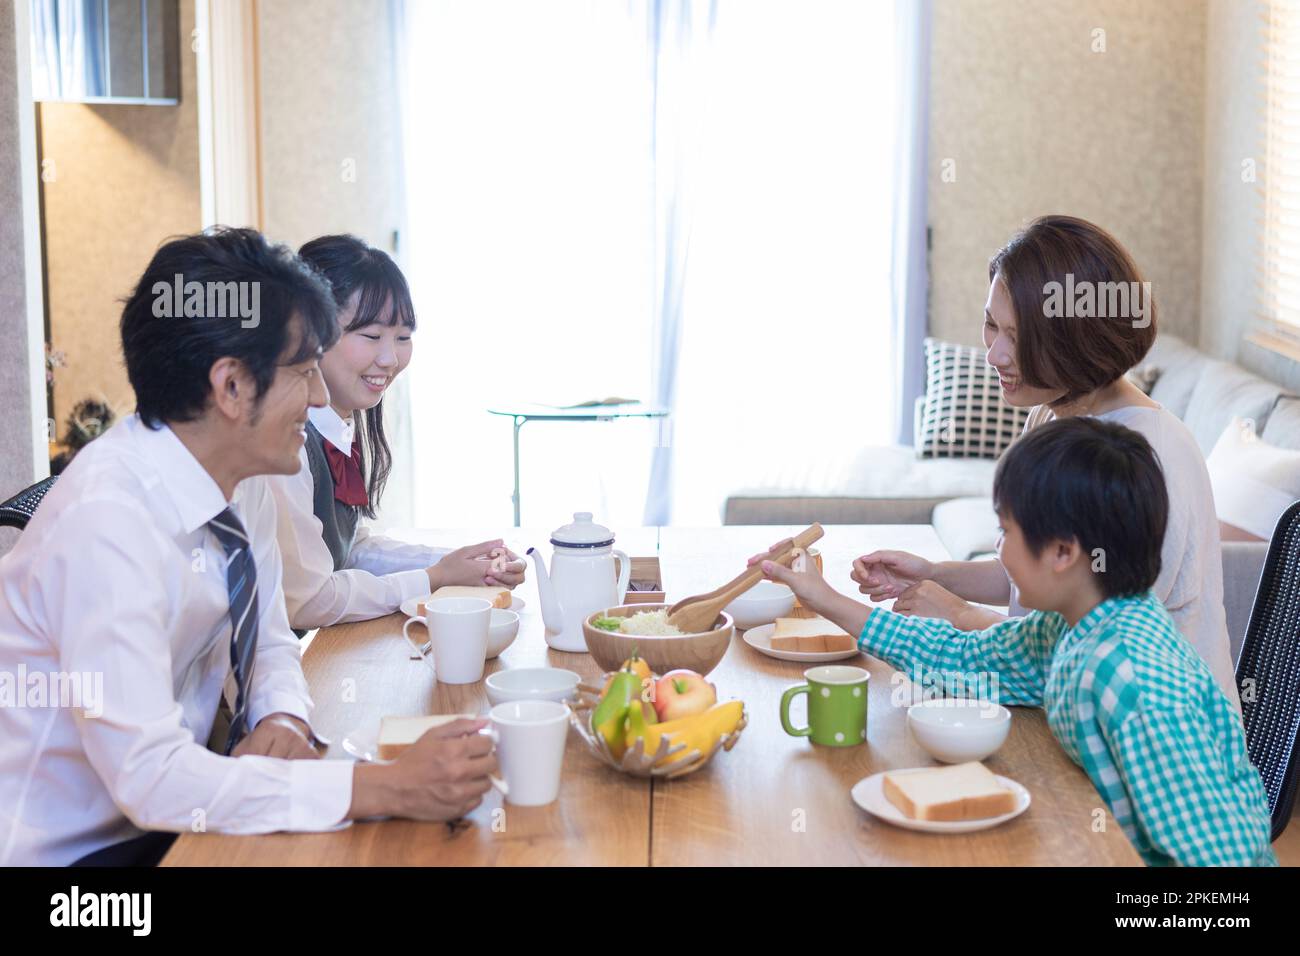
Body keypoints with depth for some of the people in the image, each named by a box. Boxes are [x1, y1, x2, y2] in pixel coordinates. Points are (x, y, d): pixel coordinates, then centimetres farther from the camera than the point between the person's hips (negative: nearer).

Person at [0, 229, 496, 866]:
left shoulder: (246, 486, -3)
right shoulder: (107, 519, -27)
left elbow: (271, 645, 11)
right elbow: (149, 776, -30)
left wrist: (282, 722, -12)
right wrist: (392, 788, -30)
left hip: (165, 812, 7)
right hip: (68, 849, -7)